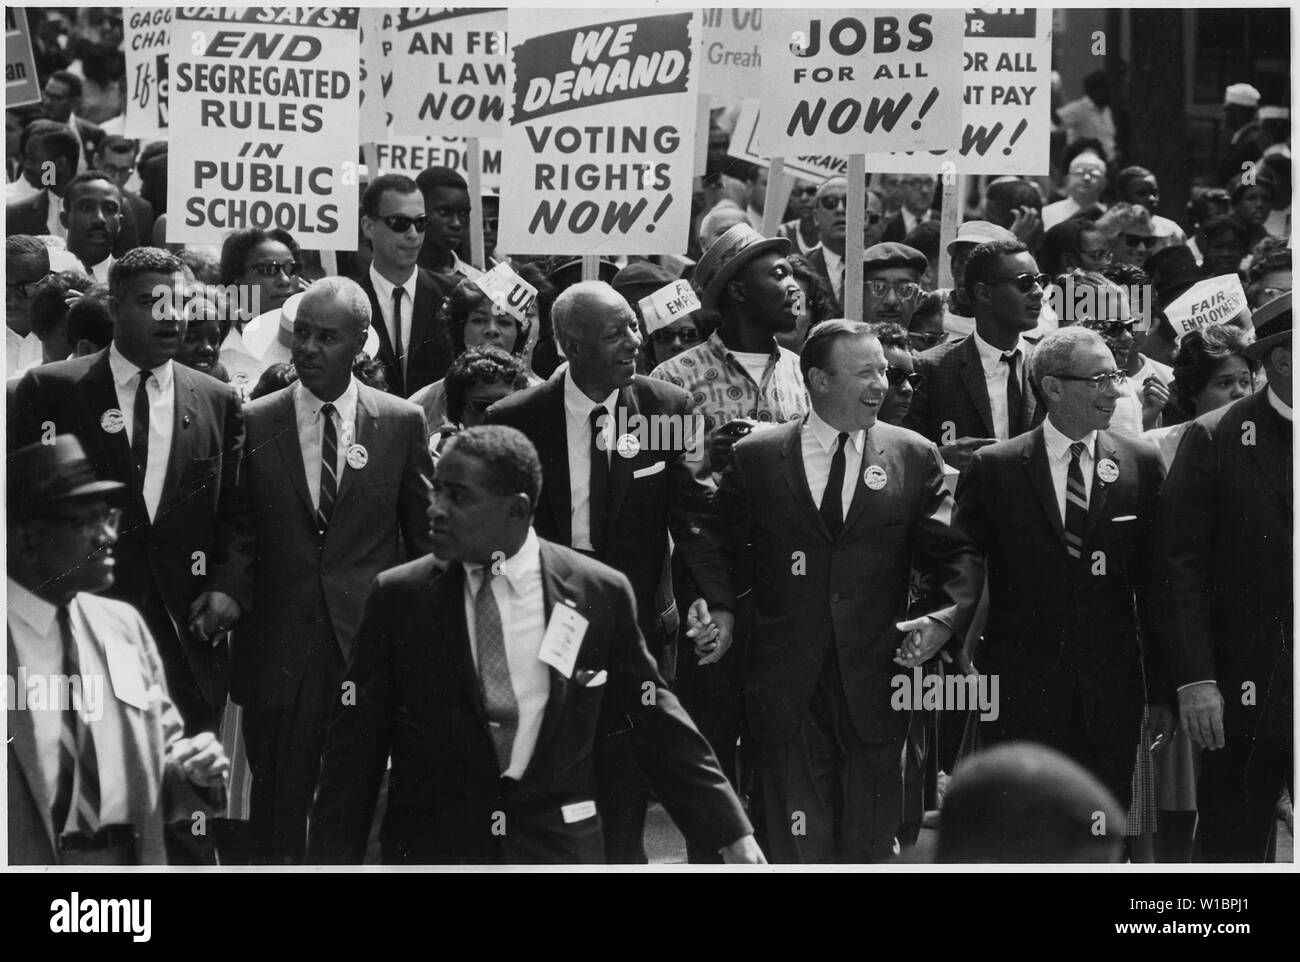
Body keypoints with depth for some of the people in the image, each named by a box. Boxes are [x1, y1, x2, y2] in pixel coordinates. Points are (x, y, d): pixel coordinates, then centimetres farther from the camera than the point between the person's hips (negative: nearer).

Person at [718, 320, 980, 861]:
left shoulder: (914, 457, 8)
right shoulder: (754, 460, 5)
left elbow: (955, 556, 6)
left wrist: (943, 615, -10)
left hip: (875, 689, 1)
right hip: (786, 690, -1)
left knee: (868, 847, 5)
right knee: (797, 848, -2)